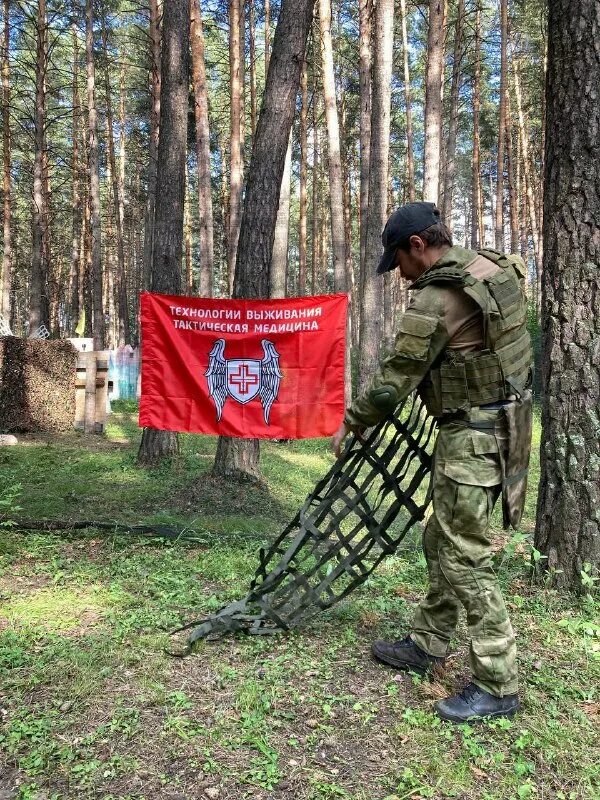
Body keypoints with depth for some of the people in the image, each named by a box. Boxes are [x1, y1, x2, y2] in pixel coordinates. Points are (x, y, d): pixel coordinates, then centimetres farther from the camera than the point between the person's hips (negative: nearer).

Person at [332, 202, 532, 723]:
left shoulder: (436, 299, -17)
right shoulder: (492, 269, 10)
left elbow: (394, 380, -14)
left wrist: (351, 423, 2)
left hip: (470, 436, -10)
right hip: (499, 425, 10)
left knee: (464, 558, -3)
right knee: (441, 540, 17)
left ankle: (498, 686, 7)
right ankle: (428, 644, 29)